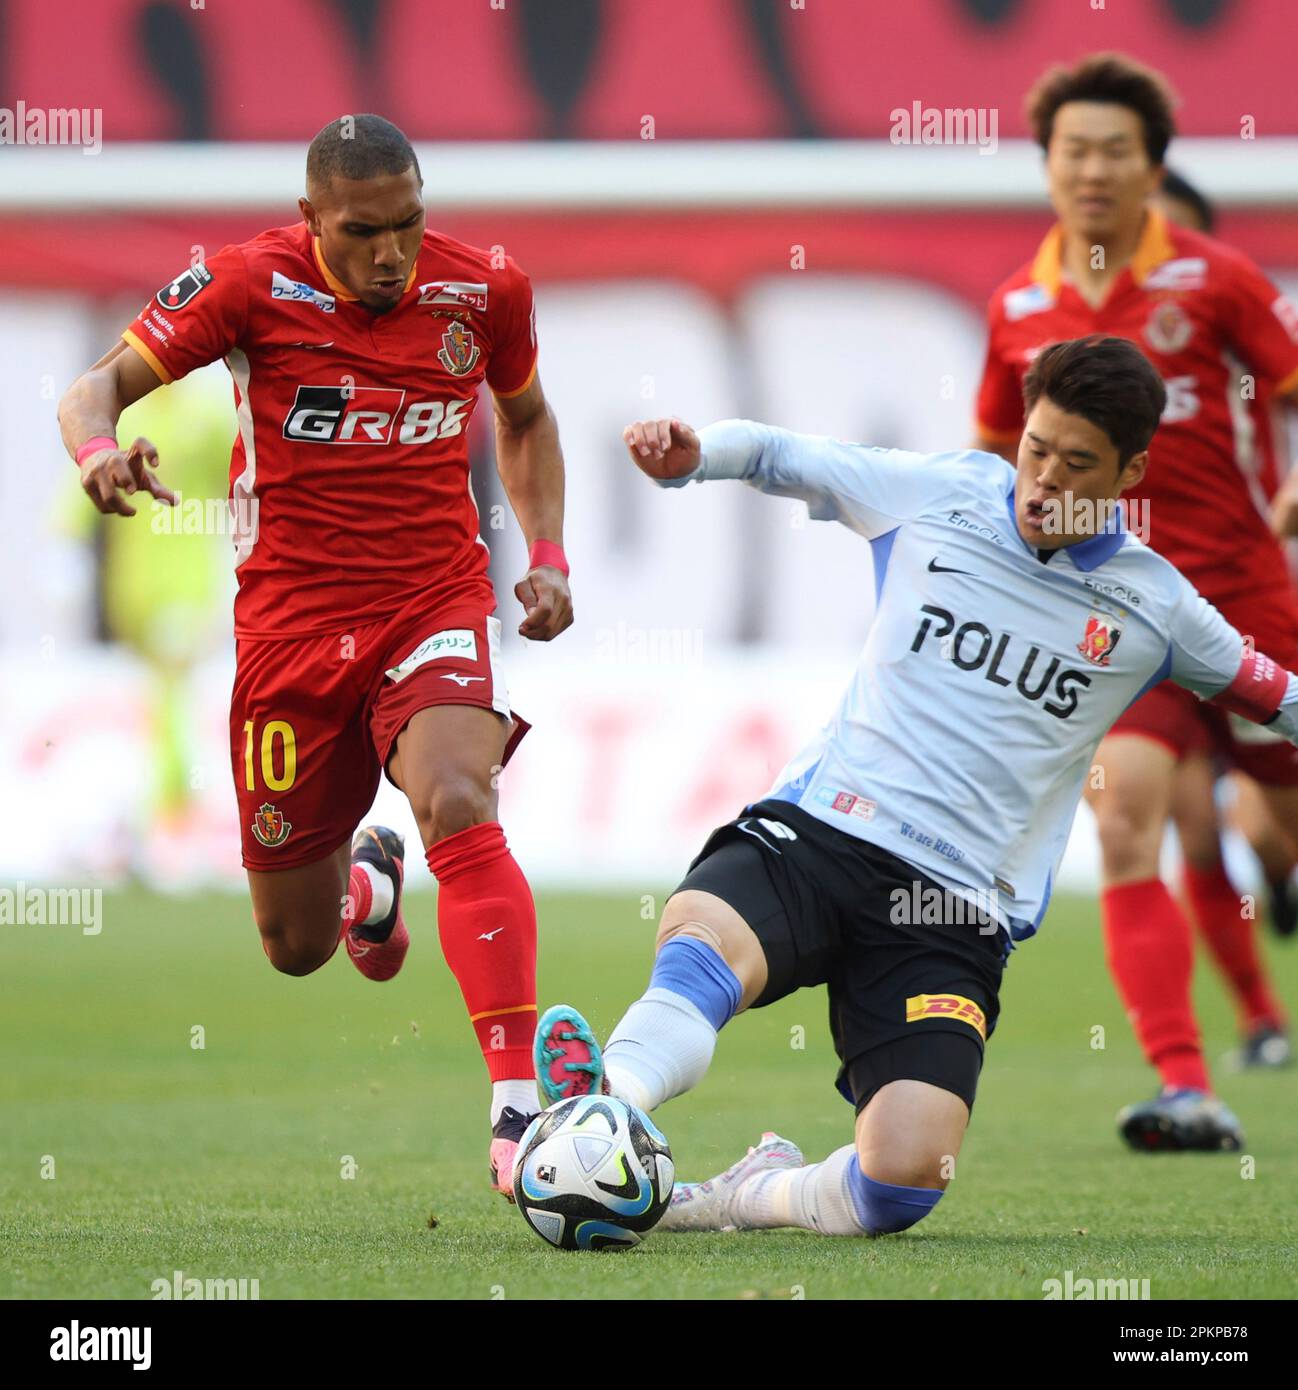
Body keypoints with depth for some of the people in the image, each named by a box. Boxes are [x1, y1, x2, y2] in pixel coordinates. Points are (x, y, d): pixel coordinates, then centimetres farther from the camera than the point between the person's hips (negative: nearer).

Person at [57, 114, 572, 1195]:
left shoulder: (484, 290, -2)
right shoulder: (252, 285, -10)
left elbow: (525, 418, 19)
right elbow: (96, 388, -8)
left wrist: (547, 556, 7)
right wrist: (98, 452, -31)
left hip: (436, 606, 0)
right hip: (294, 617, 0)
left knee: (459, 805, -32)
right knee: (297, 947, 10)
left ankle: (518, 1107, -35)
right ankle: (367, 877, 50)